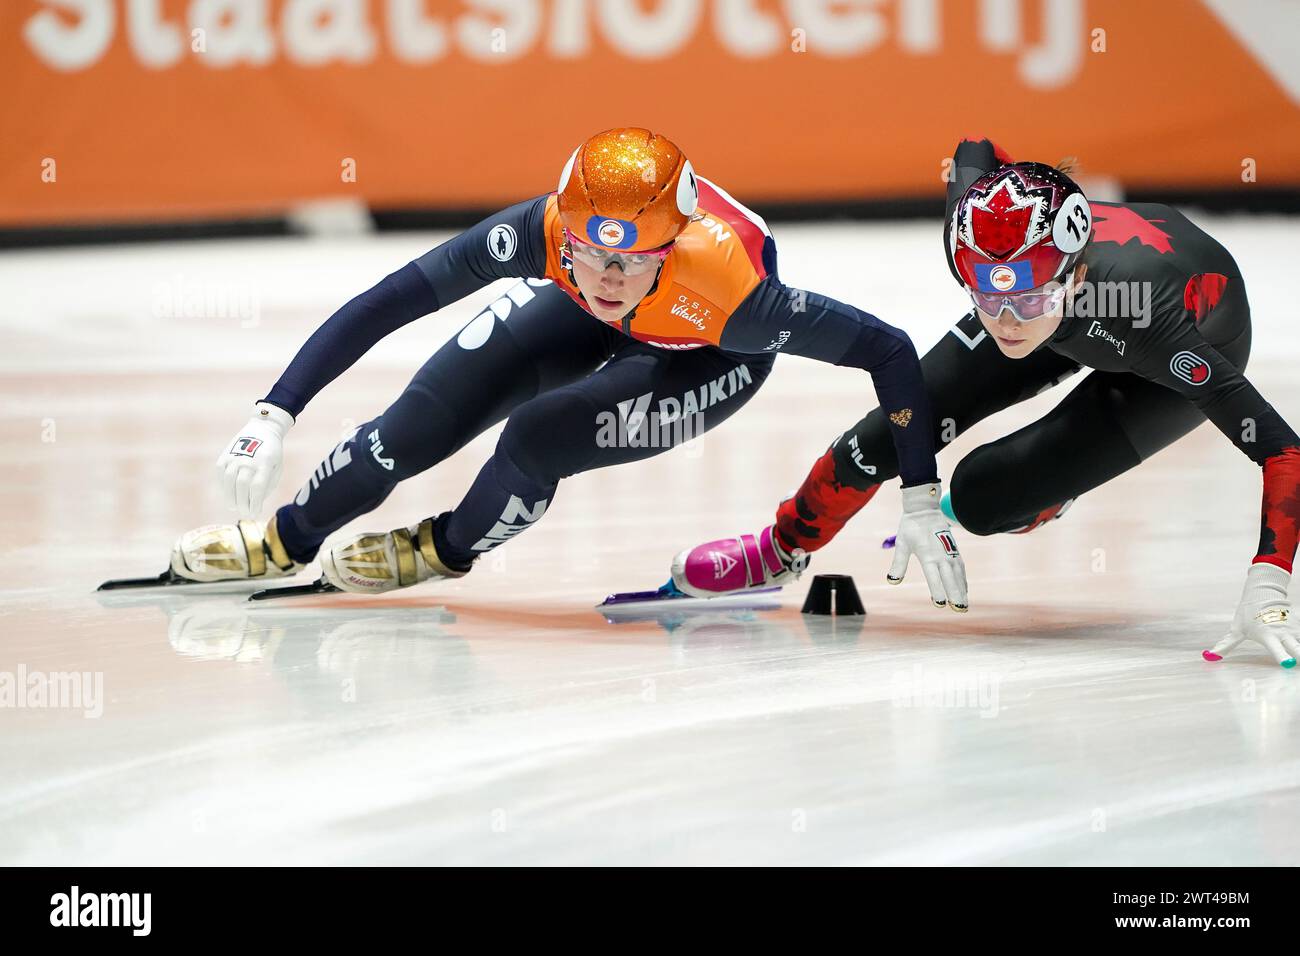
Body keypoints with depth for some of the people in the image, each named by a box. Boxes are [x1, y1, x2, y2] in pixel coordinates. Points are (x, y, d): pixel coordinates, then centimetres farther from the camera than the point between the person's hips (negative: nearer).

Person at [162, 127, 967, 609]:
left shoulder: (724, 287, -45)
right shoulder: (545, 233, -40)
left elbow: (887, 349, -36)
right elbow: (387, 303, -37)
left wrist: (922, 504, -34)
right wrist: (274, 419, -43)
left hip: (707, 356, -2)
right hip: (582, 319, 3)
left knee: (535, 440, -23)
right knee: (428, 418, -5)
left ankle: (448, 549, 11)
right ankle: (284, 540, 23)